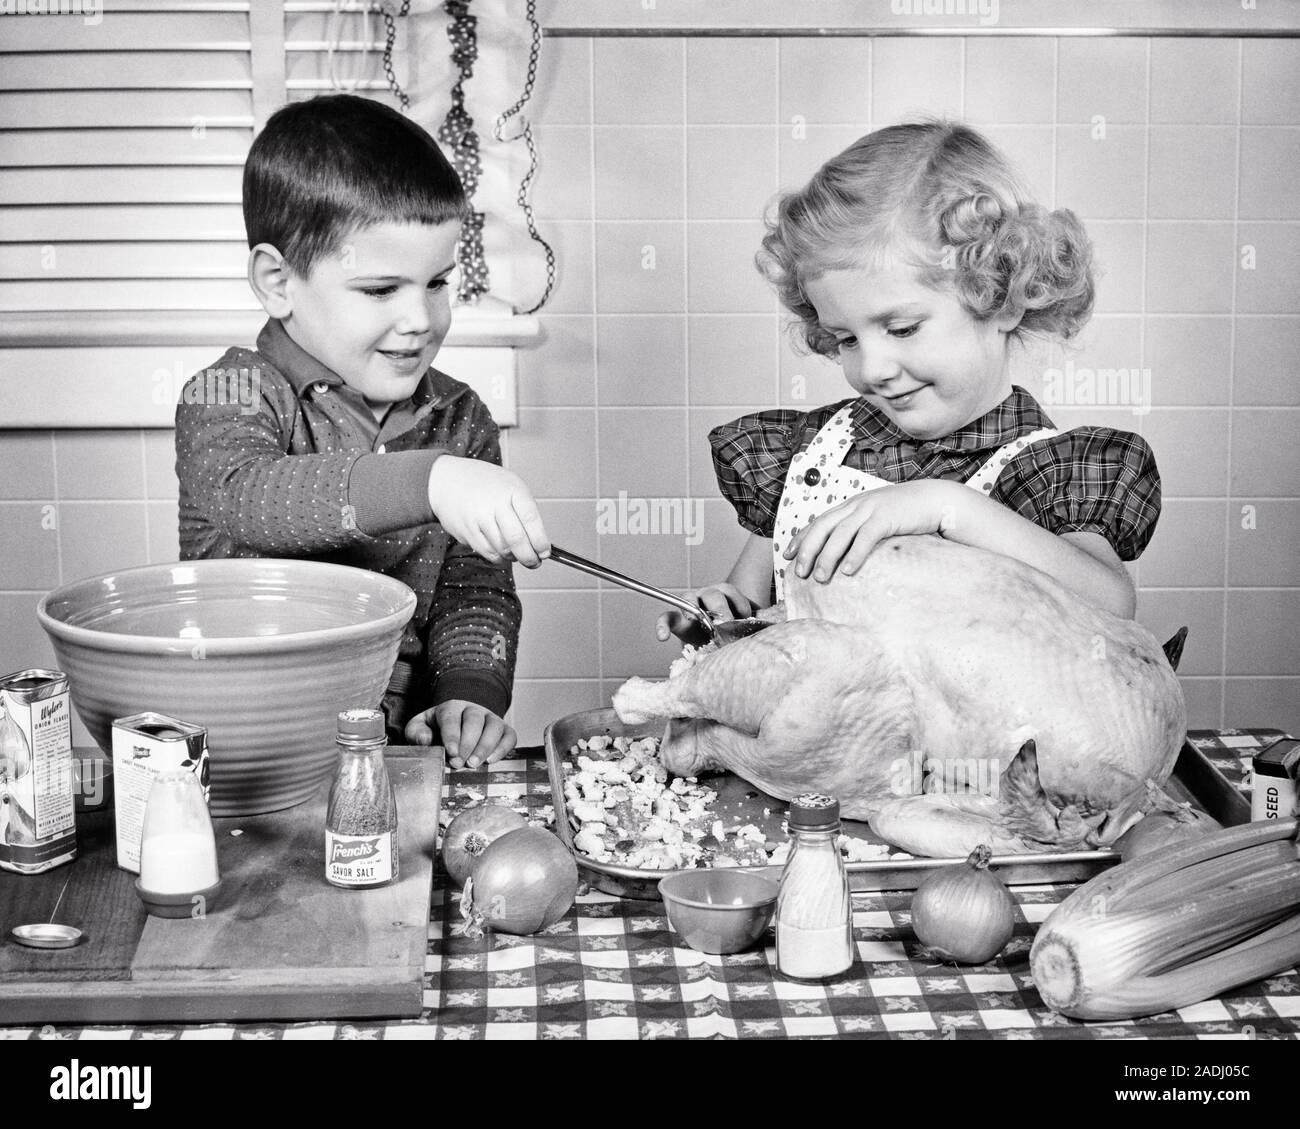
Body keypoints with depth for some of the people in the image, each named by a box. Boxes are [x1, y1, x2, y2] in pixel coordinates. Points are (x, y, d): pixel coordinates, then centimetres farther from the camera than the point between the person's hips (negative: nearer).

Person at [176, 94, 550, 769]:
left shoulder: (459, 421, 8)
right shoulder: (228, 398, -6)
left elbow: (476, 589, 9)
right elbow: (248, 499, -28)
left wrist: (471, 693, -11)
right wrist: (429, 482, -41)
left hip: (398, 746, 4)